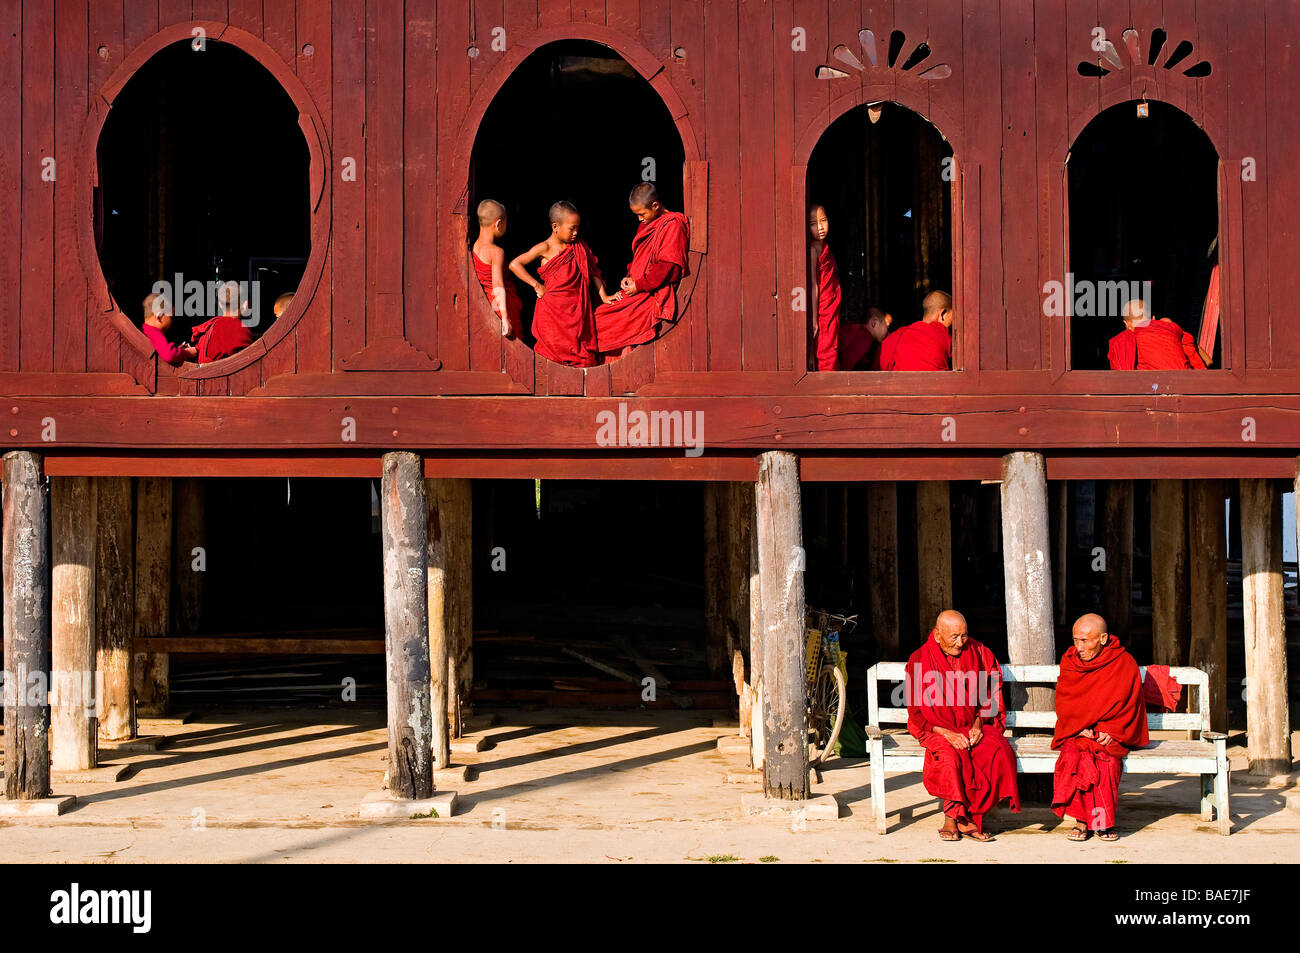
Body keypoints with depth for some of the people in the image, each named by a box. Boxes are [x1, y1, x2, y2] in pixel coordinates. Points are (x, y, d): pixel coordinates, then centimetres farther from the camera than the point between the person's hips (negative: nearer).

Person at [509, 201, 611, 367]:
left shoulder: (579, 246, 7)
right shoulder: (545, 249, -7)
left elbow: (592, 272, 16)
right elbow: (514, 264, -12)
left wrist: (604, 297, 9)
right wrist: (537, 285, -10)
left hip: (576, 309, 4)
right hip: (553, 308, -4)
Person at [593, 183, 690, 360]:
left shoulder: (673, 225, -10)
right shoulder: (646, 225, 19)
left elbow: (669, 267, -17)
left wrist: (639, 285, -15)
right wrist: (629, 277, 8)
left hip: (657, 293, -9)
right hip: (639, 290, 9)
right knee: (601, 313, -5)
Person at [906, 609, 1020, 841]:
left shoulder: (978, 653, 5)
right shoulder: (919, 661, -3)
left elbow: (989, 695, 13)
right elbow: (917, 712, -2)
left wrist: (978, 724, -5)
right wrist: (946, 733, -16)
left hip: (974, 727, 3)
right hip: (937, 730, -2)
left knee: (998, 751, -28)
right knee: (949, 756, -35)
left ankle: (954, 817, -22)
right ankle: (963, 818, -18)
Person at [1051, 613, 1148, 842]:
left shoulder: (1124, 663, -1)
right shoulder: (1069, 661, 7)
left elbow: (1128, 705, 0)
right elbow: (1064, 704, 6)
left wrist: (1110, 731, -15)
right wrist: (1081, 729, -11)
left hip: (1112, 734, -1)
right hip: (1075, 732, 1)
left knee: (1106, 758, -33)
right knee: (1074, 754, -31)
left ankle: (1084, 819, -22)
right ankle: (1100, 820, -25)